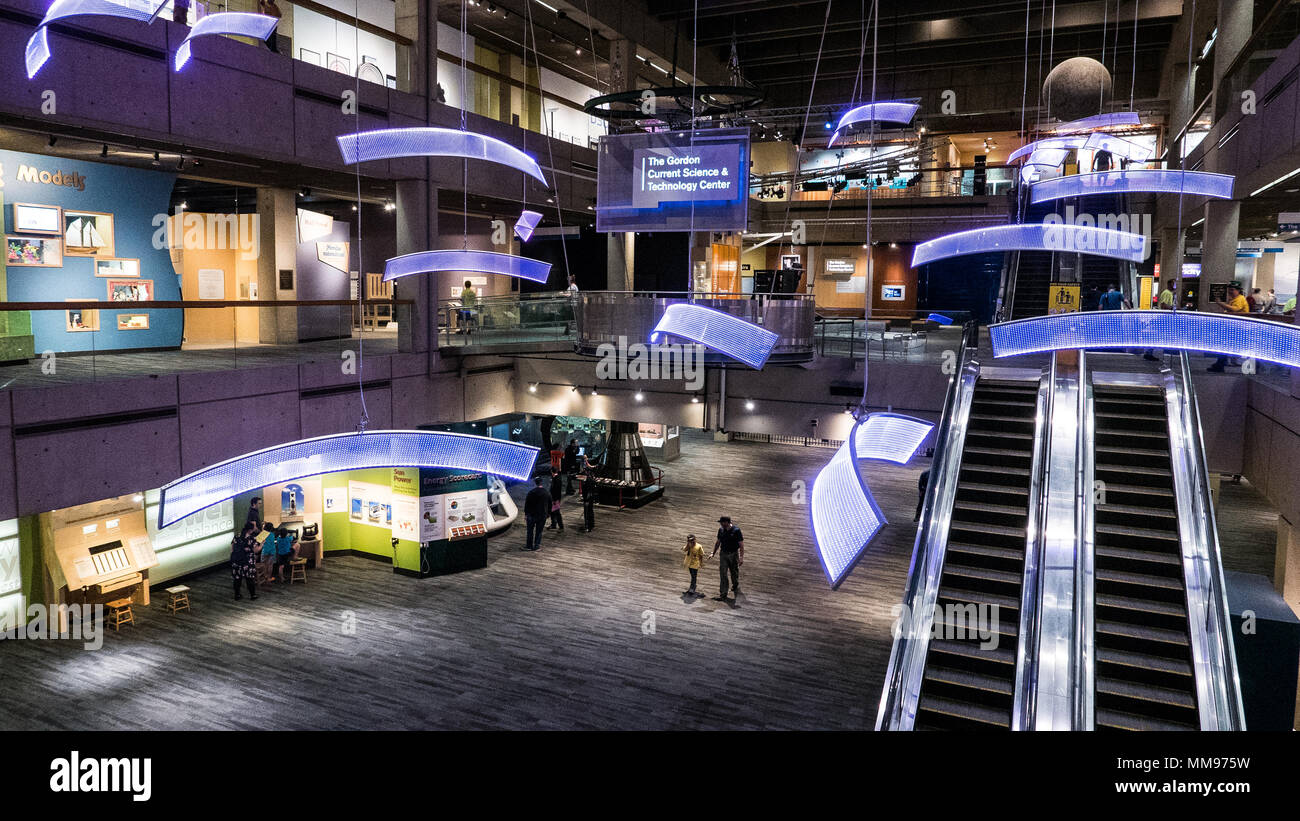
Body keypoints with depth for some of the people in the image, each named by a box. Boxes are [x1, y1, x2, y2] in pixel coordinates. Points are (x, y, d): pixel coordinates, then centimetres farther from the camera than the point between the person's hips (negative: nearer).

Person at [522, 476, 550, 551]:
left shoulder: (531, 493, -11)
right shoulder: (547, 493, 2)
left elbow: (527, 504, -8)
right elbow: (549, 505, 8)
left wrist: (526, 514, 0)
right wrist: (547, 514, 17)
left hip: (532, 515, -3)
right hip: (542, 516, 3)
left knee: (530, 531, 10)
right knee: (539, 531, 9)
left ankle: (529, 545, 17)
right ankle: (536, 546, 12)